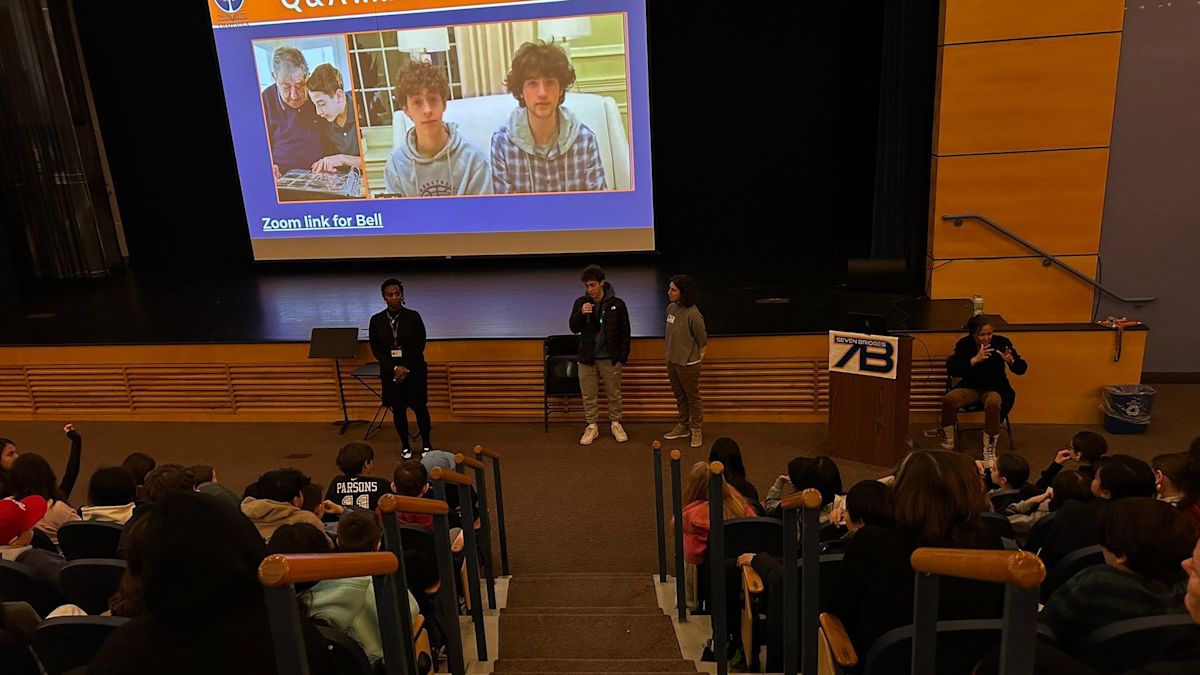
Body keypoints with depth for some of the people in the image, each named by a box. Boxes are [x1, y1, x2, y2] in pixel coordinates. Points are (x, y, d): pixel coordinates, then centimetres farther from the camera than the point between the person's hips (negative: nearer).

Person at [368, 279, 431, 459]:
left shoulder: (413, 316, -7)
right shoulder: (376, 320, -2)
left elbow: (420, 345, -7)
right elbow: (375, 349, -2)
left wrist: (406, 368, -13)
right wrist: (395, 368, -13)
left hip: (414, 370, -1)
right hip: (390, 372, 2)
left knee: (419, 407, 3)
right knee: (398, 410, 7)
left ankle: (426, 444, 20)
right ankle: (405, 445, 25)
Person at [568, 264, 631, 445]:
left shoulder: (616, 303, -8)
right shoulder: (580, 302, -1)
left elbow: (625, 332, -3)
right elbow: (574, 328, 1)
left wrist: (623, 357, -6)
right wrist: (581, 314, -19)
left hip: (609, 358, -2)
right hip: (587, 358, 2)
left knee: (614, 394, 11)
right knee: (589, 396, 9)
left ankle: (615, 424, 28)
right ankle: (592, 426, 22)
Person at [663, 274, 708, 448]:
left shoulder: (693, 314, -24)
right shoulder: (671, 308, -2)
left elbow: (702, 340, -12)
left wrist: (696, 356, 1)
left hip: (688, 363, -7)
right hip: (672, 361, 7)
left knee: (693, 398, 9)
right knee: (679, 396, 21)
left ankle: (696, 430, 25)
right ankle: (683, 426, 37)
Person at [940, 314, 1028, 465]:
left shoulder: (1002, 342, -10)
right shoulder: (964, 344, -9)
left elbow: (1022, 369, -9)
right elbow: (951, 369, -21)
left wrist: (1011, 361, -33)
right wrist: (975, 359, -33)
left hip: (995, 387, -1)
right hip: (970, 387, 1)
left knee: (993, 402, -37)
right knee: (949, 399, -28)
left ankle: (989, 451, -23)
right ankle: (947, 445, -7)